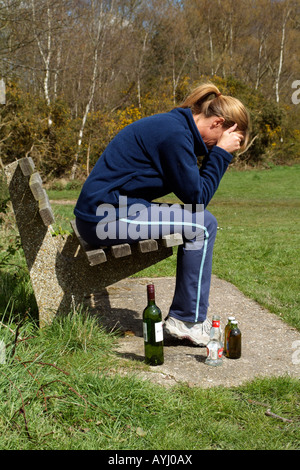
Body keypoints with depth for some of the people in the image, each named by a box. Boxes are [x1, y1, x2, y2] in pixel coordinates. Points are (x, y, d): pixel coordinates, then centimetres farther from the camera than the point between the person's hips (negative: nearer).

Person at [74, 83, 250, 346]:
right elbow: (197, 197, -12)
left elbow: (192, 189, 19)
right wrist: (221, 153, -7)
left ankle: (188, 315, 13)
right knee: (202, 224, -10)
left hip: (99, 213, 10)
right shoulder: (175, 134, -16)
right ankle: (188, 320, -1)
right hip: (106, 216, -10)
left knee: (196, 223, 10)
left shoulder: (171, 125, 16)